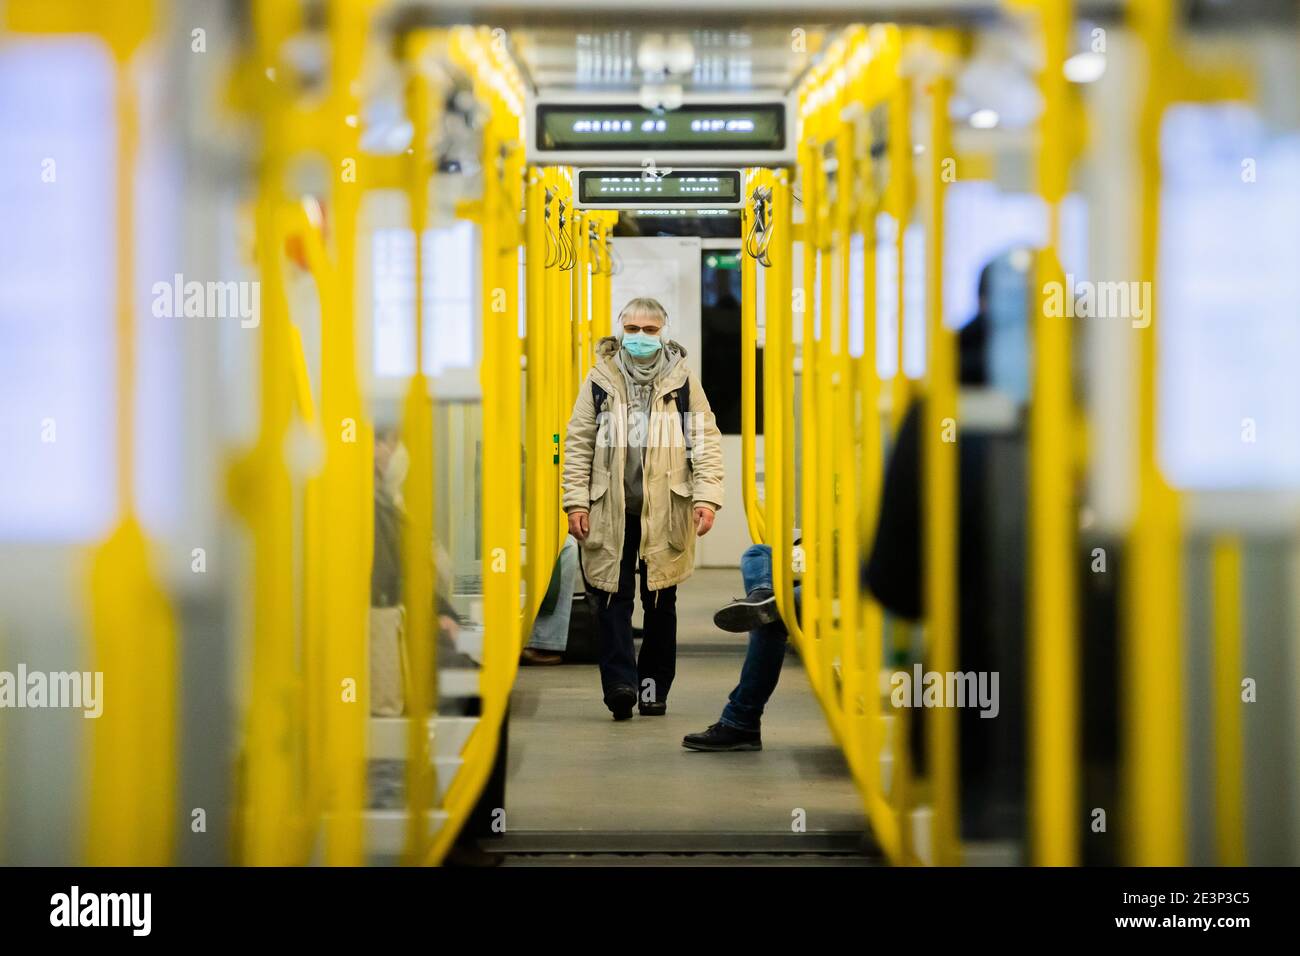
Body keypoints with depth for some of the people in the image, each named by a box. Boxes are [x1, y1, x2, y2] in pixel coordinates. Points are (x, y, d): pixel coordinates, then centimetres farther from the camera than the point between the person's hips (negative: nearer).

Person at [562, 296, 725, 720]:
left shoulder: (683, 380, 4)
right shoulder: (600, 379, 5)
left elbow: (706, 441, 3)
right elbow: (579, 443, 5)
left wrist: (706, 497, -8)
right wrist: (576, 501, -3)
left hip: (665, 510, 0)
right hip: (610, 510, 0)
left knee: (661, 602, 8)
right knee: (612, 597, -7)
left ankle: (654, 686, 17)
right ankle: (621, 683, -11)